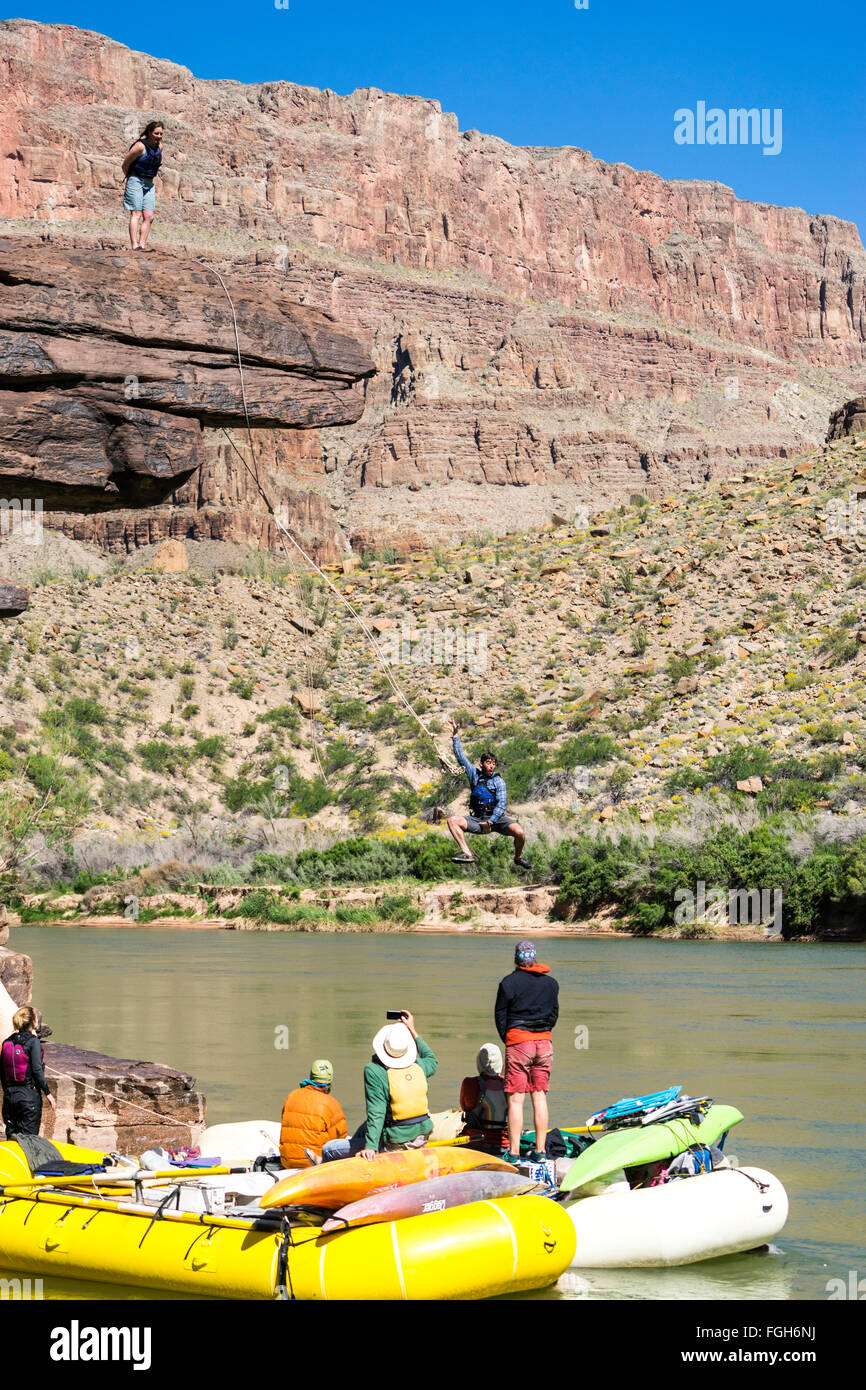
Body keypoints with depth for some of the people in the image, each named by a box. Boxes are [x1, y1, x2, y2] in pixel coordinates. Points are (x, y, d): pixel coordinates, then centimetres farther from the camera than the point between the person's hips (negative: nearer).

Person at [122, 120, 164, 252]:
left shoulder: (159, 147, 5)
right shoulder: (140, 146, -17)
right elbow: (126, 163, -8)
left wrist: (149, 179, 17)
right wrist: (129, 178, 6)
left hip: (149, 184, 7)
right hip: (135, 181, -7)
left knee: (149, 216, -2)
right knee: (136, 214, -12)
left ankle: (142, 244, -2)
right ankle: (134, 245, -16)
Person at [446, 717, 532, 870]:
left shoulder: (499, 781, -2)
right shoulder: (475, 774, 7)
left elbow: (501, 804, -10)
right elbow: (461, 757, 6)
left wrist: (490, 822, -20)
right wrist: (455, 736, 0)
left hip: (497, 818, -3)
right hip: (478, 819, 3)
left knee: (519, 834, -27)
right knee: (453, 820, -21)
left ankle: (518, 858, 6)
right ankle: (466, 854, -30)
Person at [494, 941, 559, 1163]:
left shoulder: (508, 983, -5)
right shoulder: (551, 983, 7)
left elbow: (500, 1016, -1)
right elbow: (554, 1014, 13)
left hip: (518, 1041, -4)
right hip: (544, 1042, 4)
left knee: (515, 1099, -2)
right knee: (540, 1097, 8)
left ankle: (513, 1152, -4)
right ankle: (540, 1150, 8)